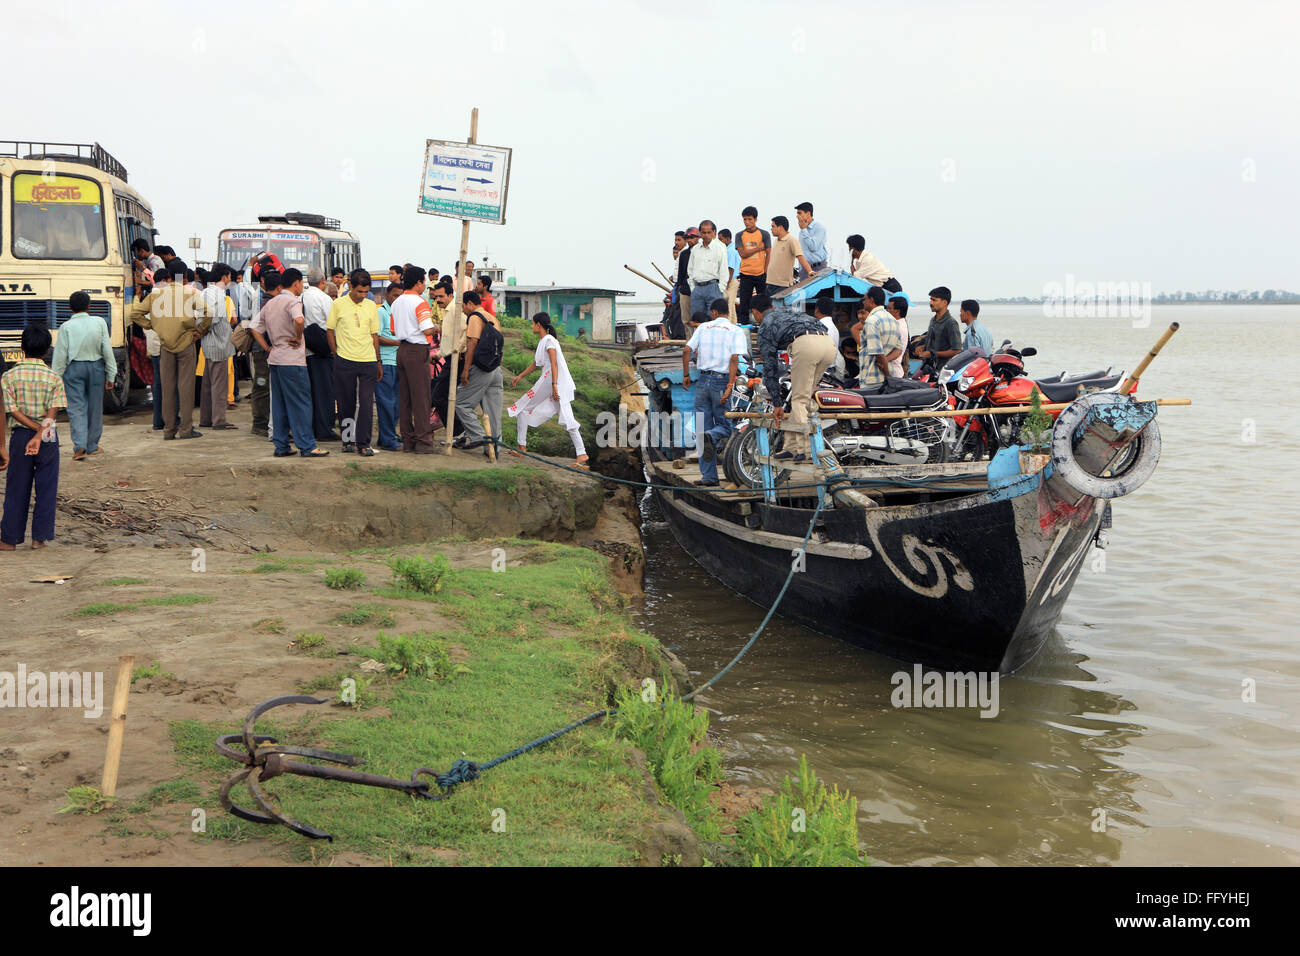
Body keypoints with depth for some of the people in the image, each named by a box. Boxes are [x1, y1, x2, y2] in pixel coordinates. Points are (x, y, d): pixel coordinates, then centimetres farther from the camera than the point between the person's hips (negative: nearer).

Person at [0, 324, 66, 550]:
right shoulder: (54, 378, -5)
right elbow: (52, 413, -14)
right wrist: (41, 435, -19)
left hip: (19, 436, 1)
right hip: (48, 439, 0)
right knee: (46, 488, 8)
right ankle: (40, 537, 10)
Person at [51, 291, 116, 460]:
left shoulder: (66, 327, -8)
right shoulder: (99, 323, -4)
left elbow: (60, 355, -7)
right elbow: (107, 351, -2)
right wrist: (110, 375, 5)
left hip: (74, 369, -2)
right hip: (96, 367, 2)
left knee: (76, 408, 1)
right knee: (95, 407, 12)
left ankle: (79, 446, -13)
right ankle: (92, 446, 21)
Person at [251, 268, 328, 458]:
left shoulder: (270, 303, 14)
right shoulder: (293, 301, -11)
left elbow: (254, 327, 16)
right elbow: (299, 320, -32)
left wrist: (267, 348, 13)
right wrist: (298, 338, -15)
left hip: (274, 358, 8)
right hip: (292, 360, -8)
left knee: (279, 404, 11)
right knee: (301, 403, -4)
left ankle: (281, 446, 13)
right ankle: (307, 447, -4)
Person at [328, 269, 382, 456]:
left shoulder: (371, 306, 8)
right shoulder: (338, 304, 0)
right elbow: (329, 330, 7)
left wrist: (378, 362, 14)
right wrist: (336, 354, 2)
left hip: (368, 361, 2)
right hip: (345, 361, -2)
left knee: (366, 402, -5)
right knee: (346, 402, 5)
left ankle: (363, 443, -2)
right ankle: (348, 440, 19)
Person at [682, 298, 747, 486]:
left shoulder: (703, 328, 8)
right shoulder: (736, 332, 1)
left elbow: (686, 351, 1)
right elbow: (734, 359, -12)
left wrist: (686, 375, 13)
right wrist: (729, 387, -15)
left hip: (703, 380, 2)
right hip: (722, 381, -2)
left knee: (703, 427, 6)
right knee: (724, 425, 10)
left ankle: (708, 476, 1)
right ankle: (711, 437, -28)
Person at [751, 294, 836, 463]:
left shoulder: (764, 327, 21)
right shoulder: (787, 310, 38)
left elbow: (770, 367, 20)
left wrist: (777, 404, 23)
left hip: (805, 343, -6)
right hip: (828, 342, 6)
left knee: (799, 399, 3)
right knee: (803, 396, 15)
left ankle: (801, 448, -4)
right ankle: (791, 446, 15)